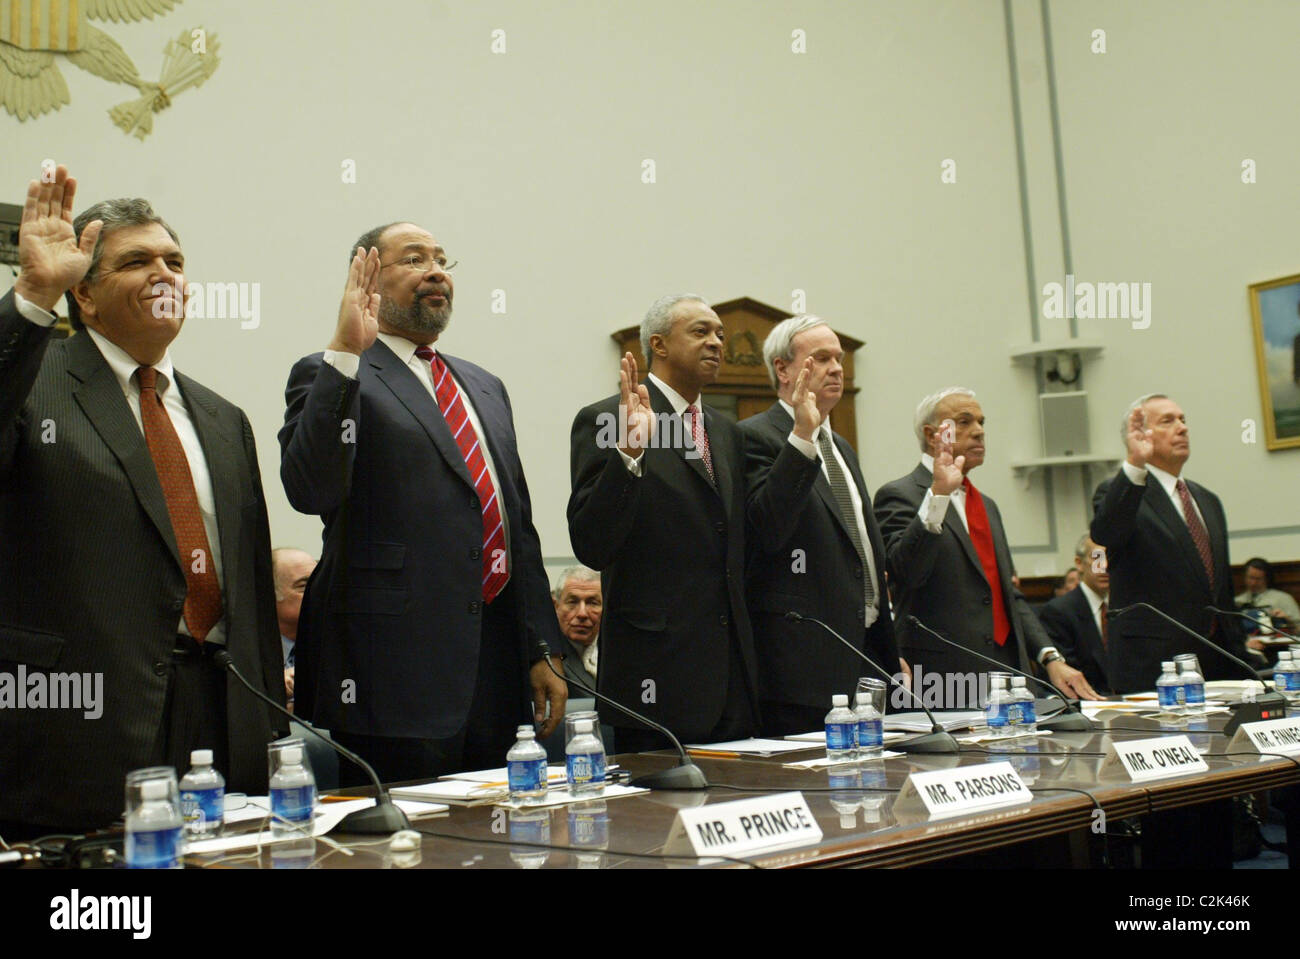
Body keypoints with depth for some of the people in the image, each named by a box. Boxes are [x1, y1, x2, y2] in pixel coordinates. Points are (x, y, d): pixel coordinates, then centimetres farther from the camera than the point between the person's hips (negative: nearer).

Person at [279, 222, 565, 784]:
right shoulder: (329, 378, 0)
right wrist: (345, 354, -21)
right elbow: (309, 490, -19)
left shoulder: (485, 388, 21)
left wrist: (540, 652, 15)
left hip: (497, 669, 6)